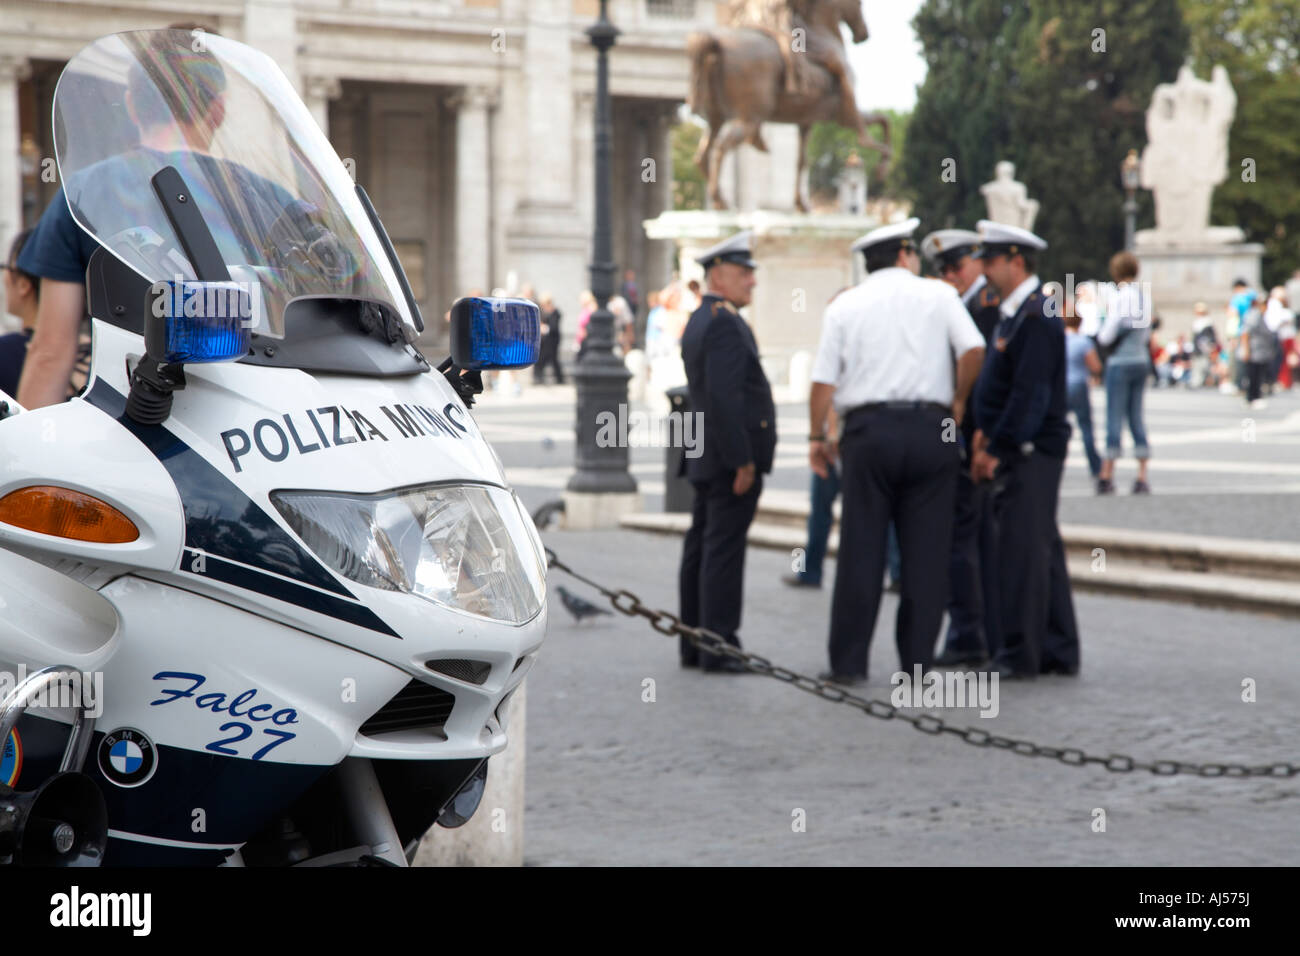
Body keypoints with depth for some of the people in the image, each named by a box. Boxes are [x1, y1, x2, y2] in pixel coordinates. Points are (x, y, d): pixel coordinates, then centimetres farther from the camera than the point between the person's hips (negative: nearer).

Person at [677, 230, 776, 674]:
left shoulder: (699, 321, 17)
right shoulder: (724, 322, -15)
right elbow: (724, 398, -22)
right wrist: (742, 461, -21)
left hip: (708, 458, 10)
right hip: (733, 456, -10)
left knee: (701, 549, 11)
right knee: (724, 551, -8)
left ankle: (694, 645, 16)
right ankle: (718, 648, -7)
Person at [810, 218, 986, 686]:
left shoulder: (844, 306, 8)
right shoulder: (938, 295, 7)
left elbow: (824, 380, 2)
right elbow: (973, 349, -6)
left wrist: (817, 437, 9)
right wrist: (958, 401, 7)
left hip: (868, 430, 0)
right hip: (929, 430, 0)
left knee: (861, 550, 2)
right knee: (925, 552, 4)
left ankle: (849, 661, 2)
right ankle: (917, 660, 5)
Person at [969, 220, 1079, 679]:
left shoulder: (1036, 317, -15)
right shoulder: (1015, 312, 16)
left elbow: (1030, 393, -20)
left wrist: (997, 449, -19)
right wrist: (986, 434, 11)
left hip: (1030, 452, -10)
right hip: (1018, 451, 10)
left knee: (1022, 551, -7)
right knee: (1043, 550, 12)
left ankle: (1020, 655, -4)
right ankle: (1058, 652, 17)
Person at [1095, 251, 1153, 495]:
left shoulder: (1118, 295, -12)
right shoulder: (1144, 295, 7)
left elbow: (1108, 335, -10)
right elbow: (1147, 334, 14)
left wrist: (1098, 335, 8)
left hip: (1120, 361, -6)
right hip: (1142, 360, 6)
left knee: (1115, 416, -2)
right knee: (1136, 416, 9)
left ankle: (1107, 475, 0)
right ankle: (1142, 477, 5)